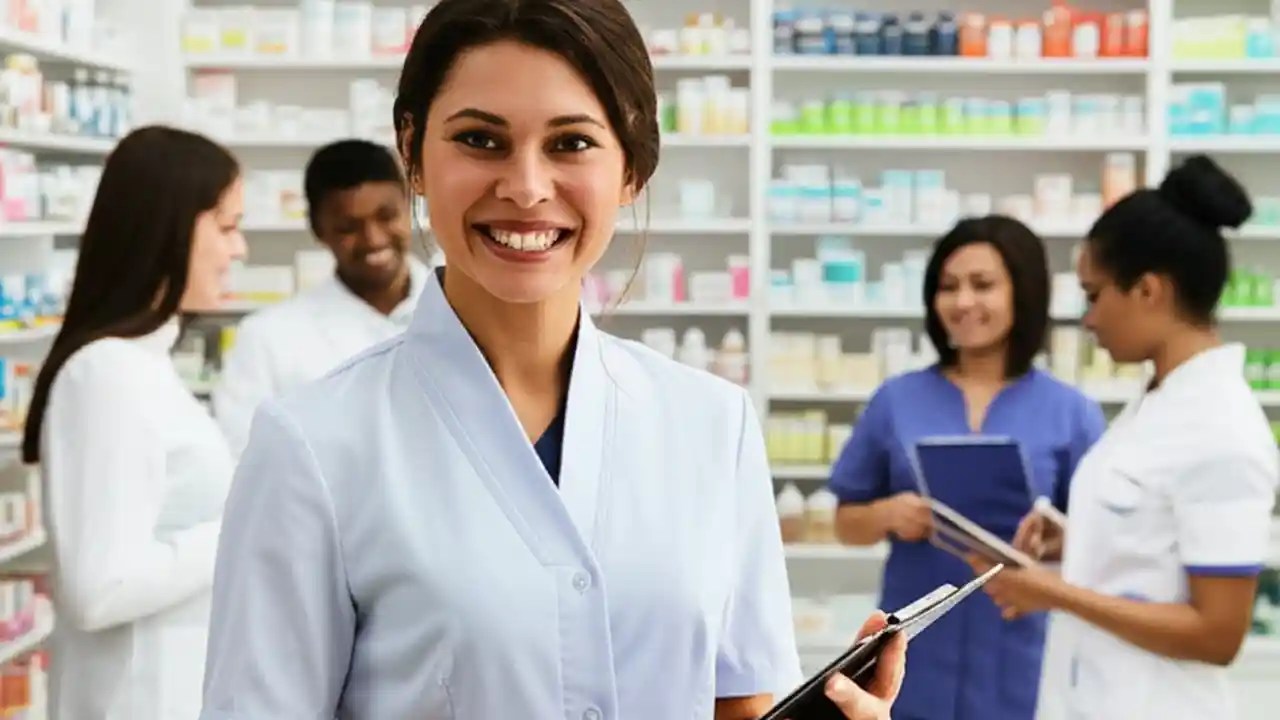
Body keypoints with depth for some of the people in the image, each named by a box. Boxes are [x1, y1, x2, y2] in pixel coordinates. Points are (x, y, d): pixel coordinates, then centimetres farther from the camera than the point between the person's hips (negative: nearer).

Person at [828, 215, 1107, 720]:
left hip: (1018, 663, -1)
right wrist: (887, 515, -11)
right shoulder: (896, 400, 5)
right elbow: (847, 523, 10)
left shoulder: (1070, 412, 0)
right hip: (913, 658, 1)